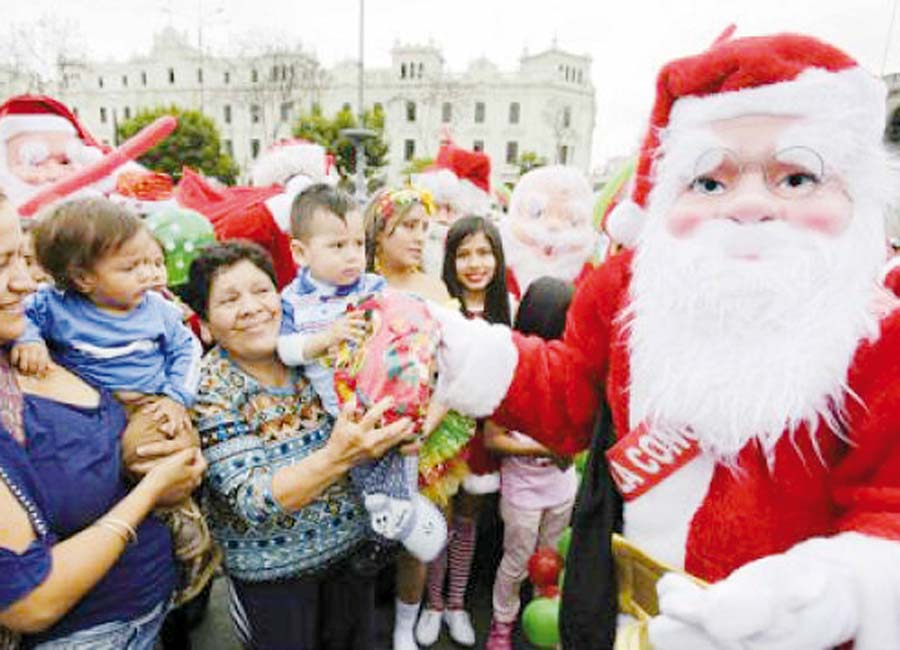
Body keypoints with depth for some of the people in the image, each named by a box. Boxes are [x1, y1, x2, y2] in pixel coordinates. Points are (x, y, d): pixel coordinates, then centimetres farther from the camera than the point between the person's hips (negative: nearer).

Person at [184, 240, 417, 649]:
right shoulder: (208, 391, -19)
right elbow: (252, 500, -27)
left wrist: (393, 432, -23)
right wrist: (337, 457, -43)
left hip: (353, 541, 4)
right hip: (271, 570, -3)